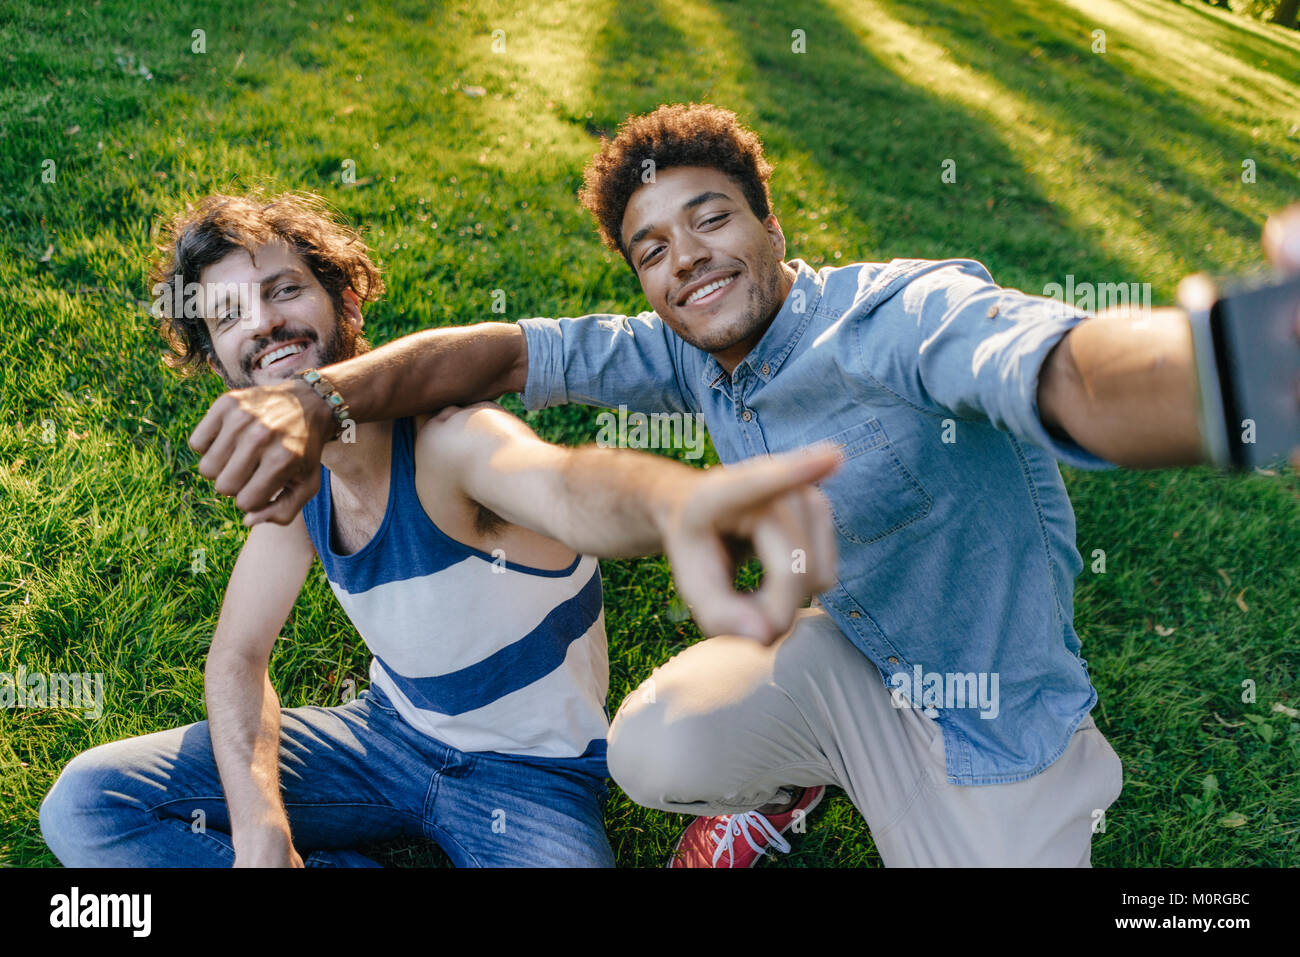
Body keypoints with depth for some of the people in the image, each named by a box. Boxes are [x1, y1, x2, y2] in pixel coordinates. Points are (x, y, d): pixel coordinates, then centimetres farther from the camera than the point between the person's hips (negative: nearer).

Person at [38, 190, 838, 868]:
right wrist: (258, 822, -20)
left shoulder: (447, 436, -27)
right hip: (389, 734, 6)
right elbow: (239, 657, 0)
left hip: (532, 774, -6)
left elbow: (565, 487, -51)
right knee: (86, 805, -5)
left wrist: (682, 502, -76)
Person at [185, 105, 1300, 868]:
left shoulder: (898, 313, -29)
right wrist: (317, 399, -34)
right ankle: (782, 786, 15)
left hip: (992, 723, -3)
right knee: (654, 751, -20)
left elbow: (1078, 375, -50)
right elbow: (507, 351, -15)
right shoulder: (688, 354, -8)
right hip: (842, 648, 4)